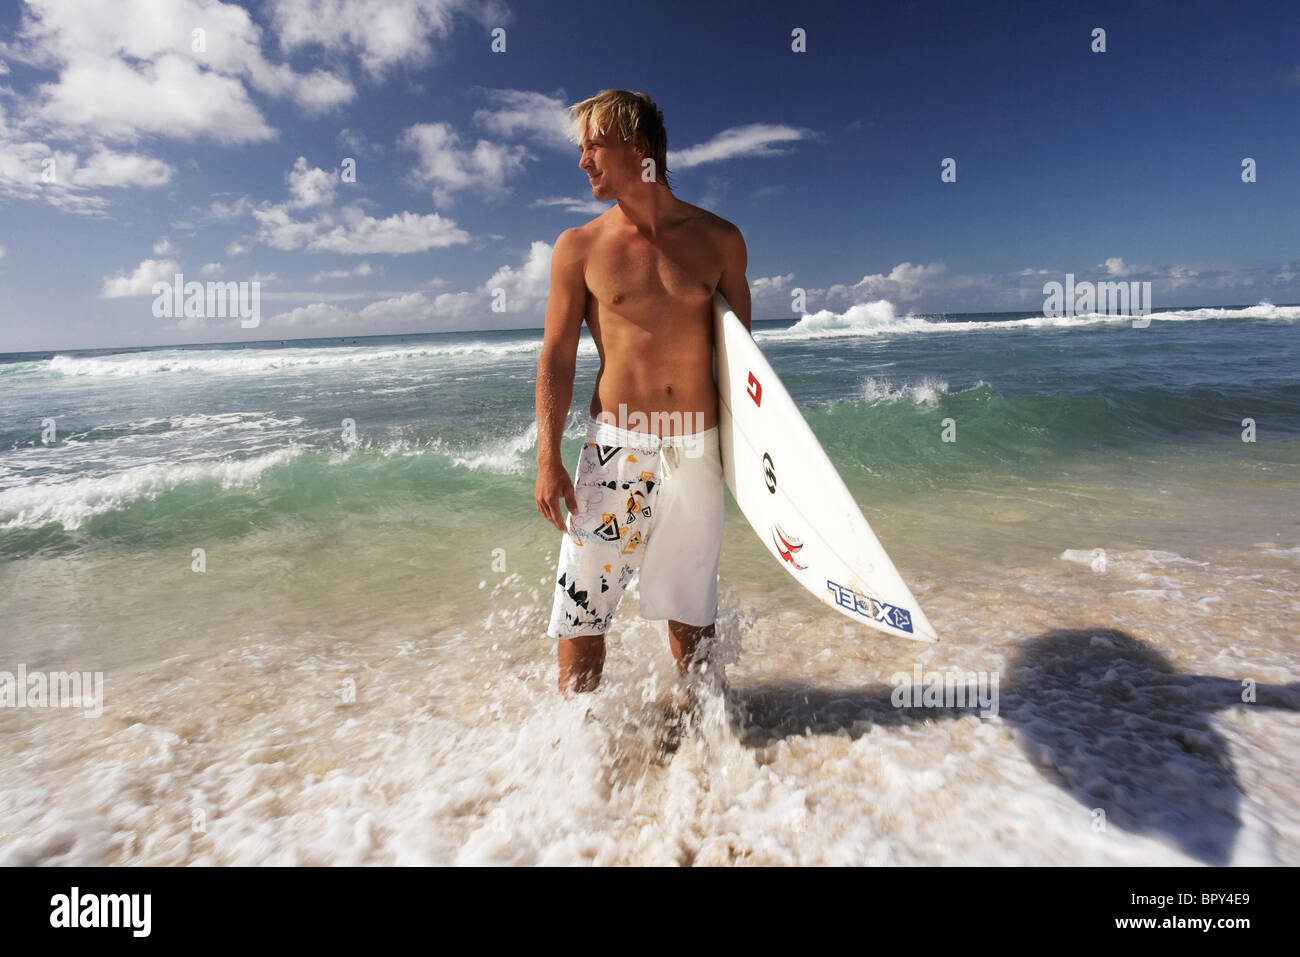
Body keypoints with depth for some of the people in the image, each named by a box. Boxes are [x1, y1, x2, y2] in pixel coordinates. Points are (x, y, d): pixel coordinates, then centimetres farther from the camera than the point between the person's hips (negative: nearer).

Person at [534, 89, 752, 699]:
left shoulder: (717, 239, 5)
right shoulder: (579, 247, 3)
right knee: (582, 602, 0)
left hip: (698, 445, 1)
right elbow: (557, 357, 3)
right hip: (615, 443, 0)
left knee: (689, 604, 12)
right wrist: (548, 459, -4)